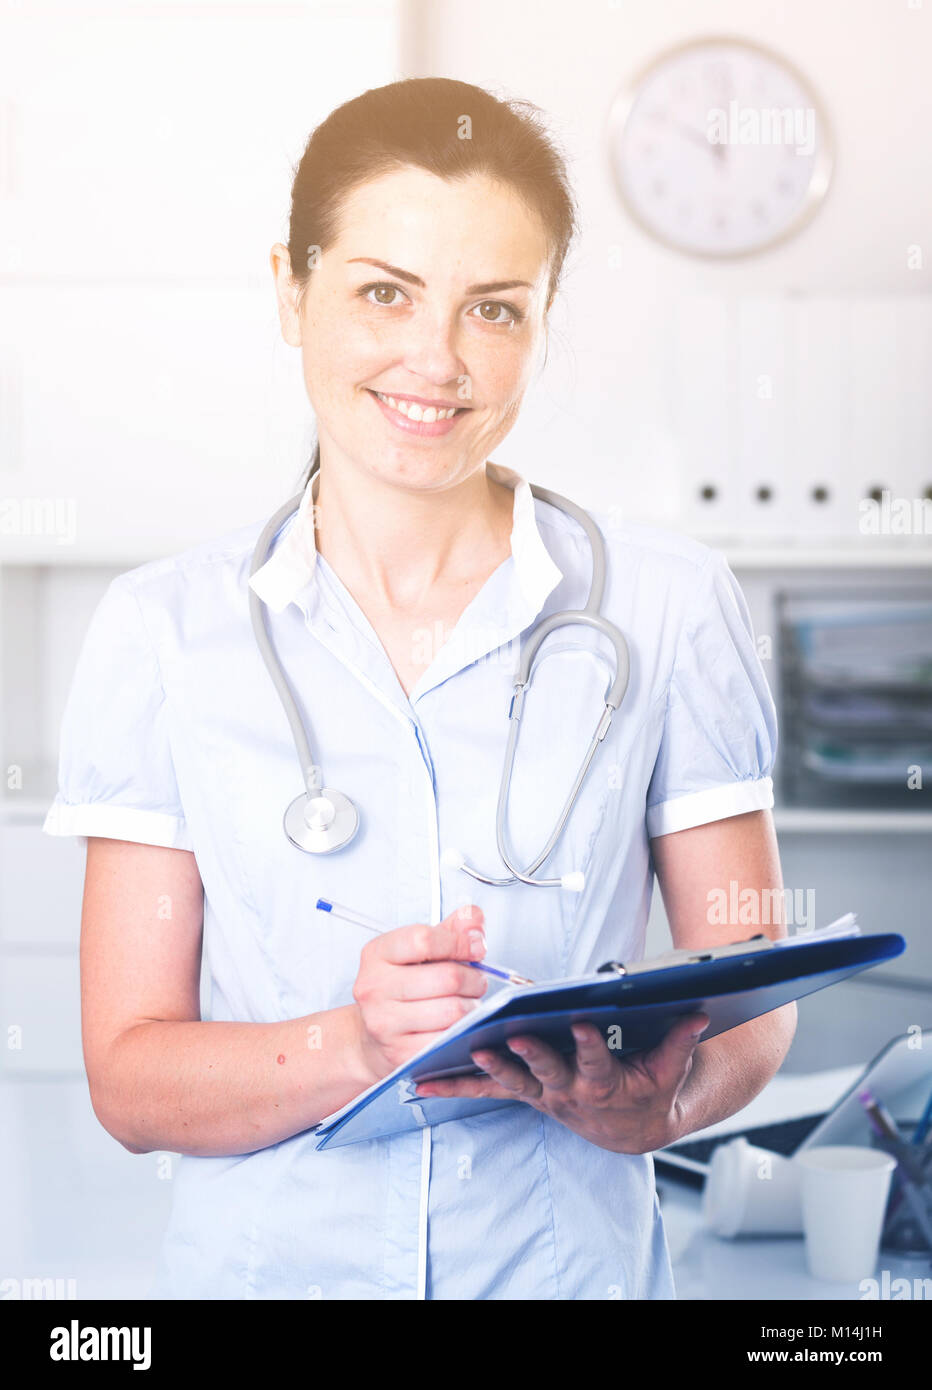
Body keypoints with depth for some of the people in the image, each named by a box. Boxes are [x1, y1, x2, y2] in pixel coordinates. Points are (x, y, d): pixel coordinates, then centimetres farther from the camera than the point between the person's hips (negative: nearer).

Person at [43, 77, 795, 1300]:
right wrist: (349, 1046, -18)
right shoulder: (160, 633, 0)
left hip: (571, 1260, 0)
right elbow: (129, 1078, -1)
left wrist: (660, 1095, -13)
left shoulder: (670, 607, 1)